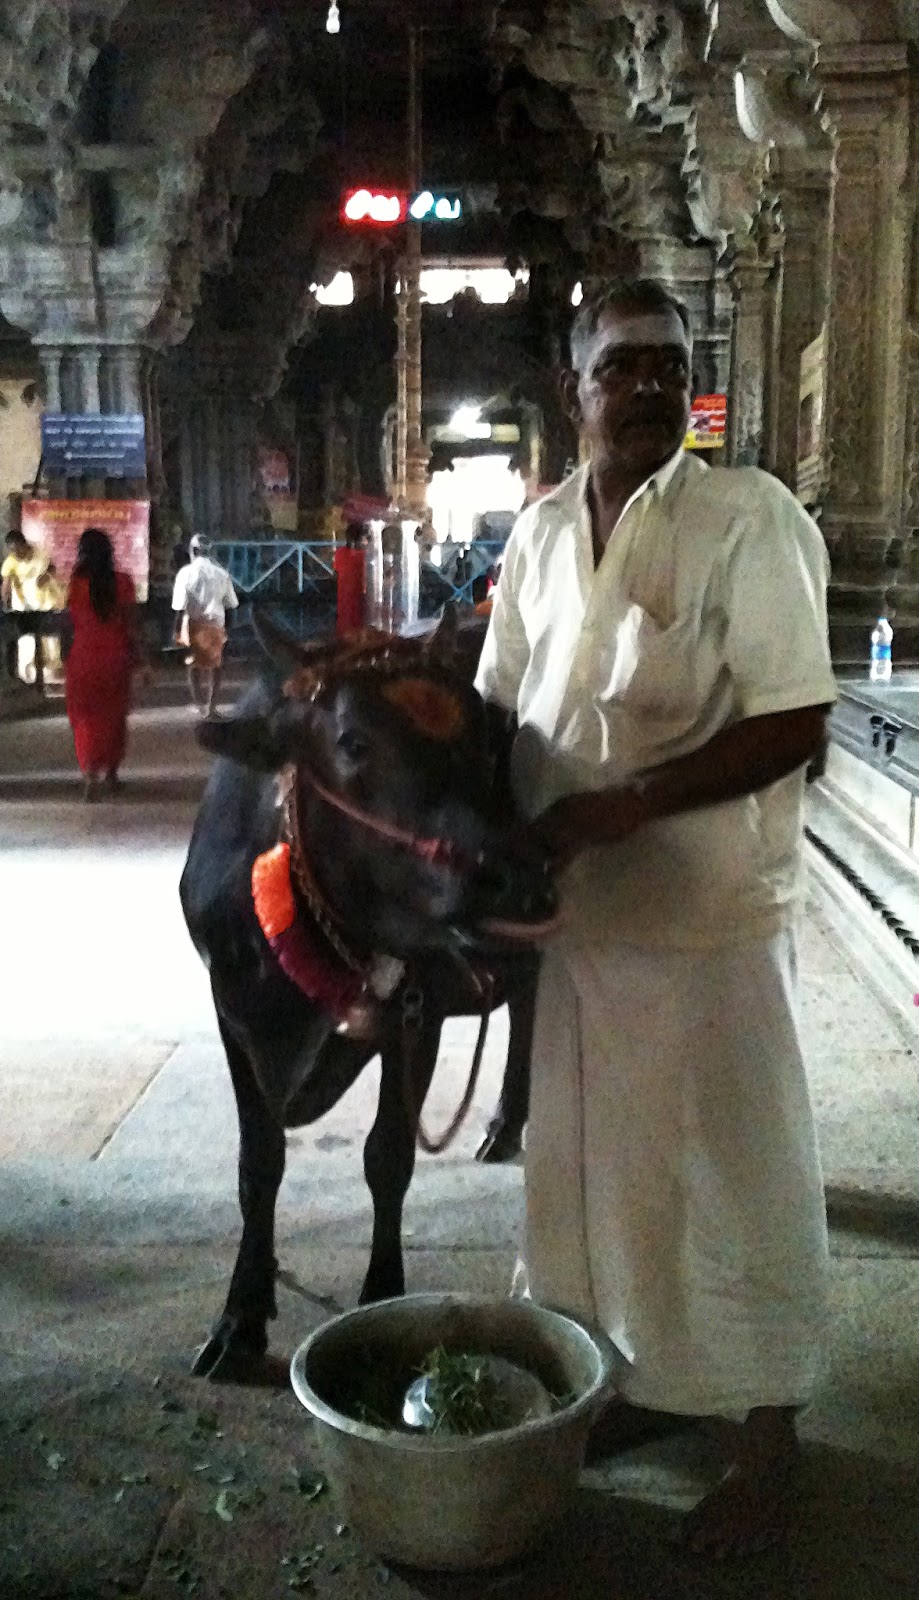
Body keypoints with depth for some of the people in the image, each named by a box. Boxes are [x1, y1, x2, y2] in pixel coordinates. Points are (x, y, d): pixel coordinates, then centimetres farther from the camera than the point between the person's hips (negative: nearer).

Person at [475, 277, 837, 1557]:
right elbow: (499, 712, 13)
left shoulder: (751, 518, -10)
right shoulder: (540, 532, 7)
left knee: (734, 1174, 7)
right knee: (597, 1159, 18)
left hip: (711, 919, -5)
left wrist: (627, 804, -22)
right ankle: (640, 1378, 40)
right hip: (579, 915, 6)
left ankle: (766, 1436, 27)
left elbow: (795, 723, -16)